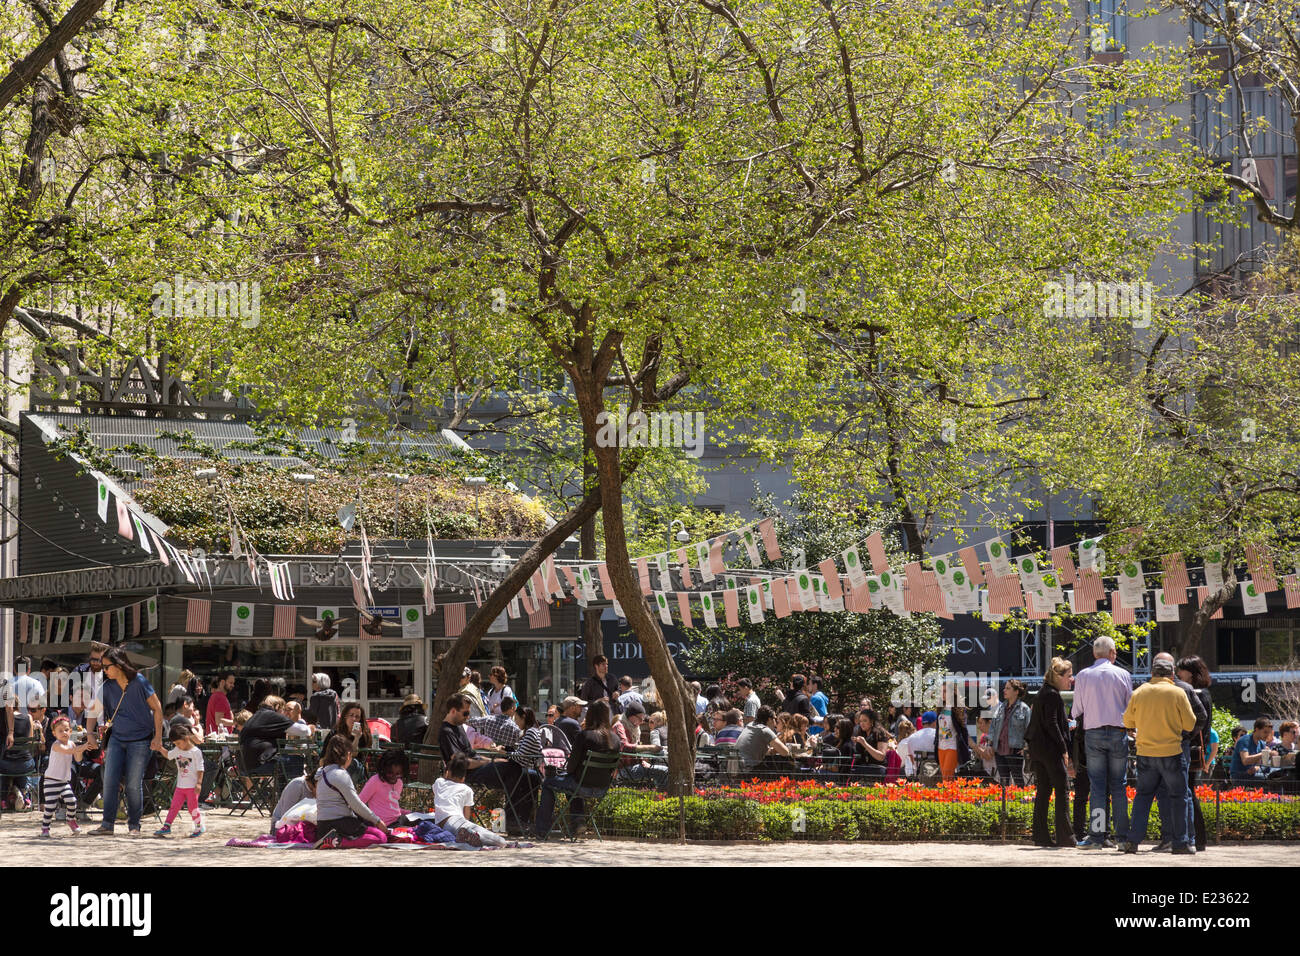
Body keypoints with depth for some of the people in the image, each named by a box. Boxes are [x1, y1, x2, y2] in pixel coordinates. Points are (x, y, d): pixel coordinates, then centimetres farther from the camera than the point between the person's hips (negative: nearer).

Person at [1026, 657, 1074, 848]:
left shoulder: (1042, 694, 17)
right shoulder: (1052, 695, -12)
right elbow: (1051, 724, -17)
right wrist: (1064, 749, -15)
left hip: (1037, 747, 9)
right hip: (1051, 749, -9)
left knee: (1043, 791, 9)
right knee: (1062, 790, -5)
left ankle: (1041, 836, 8)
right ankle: (1065, 837, -7)